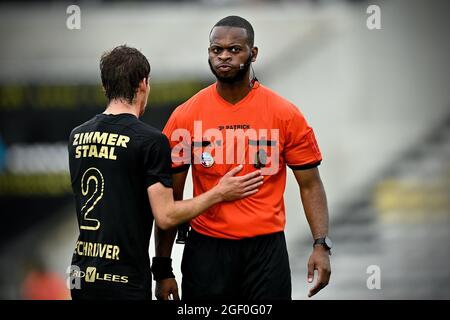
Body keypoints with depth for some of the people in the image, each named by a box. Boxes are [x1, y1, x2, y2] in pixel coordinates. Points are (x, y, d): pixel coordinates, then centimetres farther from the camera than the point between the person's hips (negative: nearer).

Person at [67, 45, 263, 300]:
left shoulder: (78, 136, 8)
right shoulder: (151, 140, -12)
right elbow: (166, 216, -13)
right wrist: (219, 193, -3)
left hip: (82, 274, 7)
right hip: (123, 280, -7)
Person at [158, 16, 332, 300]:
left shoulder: (285, 114, -2)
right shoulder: (185, 116, 0)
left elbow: (310, 184, 2)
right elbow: (171, 196, 4)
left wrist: (321, 244, -11)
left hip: (266, 247, 0)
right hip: (206, 249, 1)